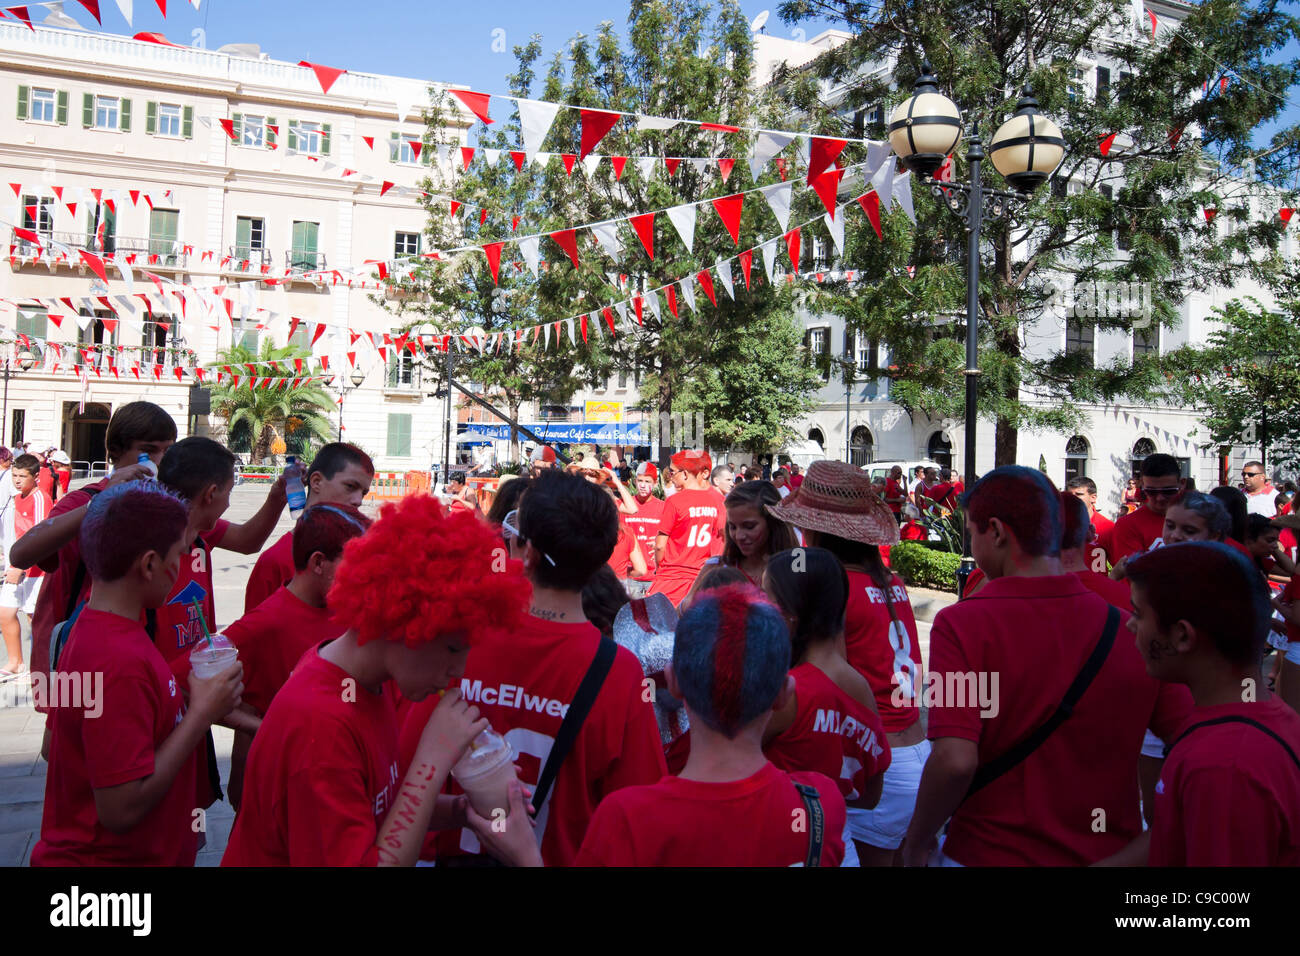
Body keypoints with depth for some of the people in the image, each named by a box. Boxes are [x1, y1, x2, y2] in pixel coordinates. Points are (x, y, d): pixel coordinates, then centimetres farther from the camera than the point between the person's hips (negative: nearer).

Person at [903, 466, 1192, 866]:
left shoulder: (961, 625, -18)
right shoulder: (1131, 630, -8)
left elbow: (955, 760, -25)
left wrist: (917, 841, -10)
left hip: (992, 852, -3)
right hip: (1108, 854, 4)